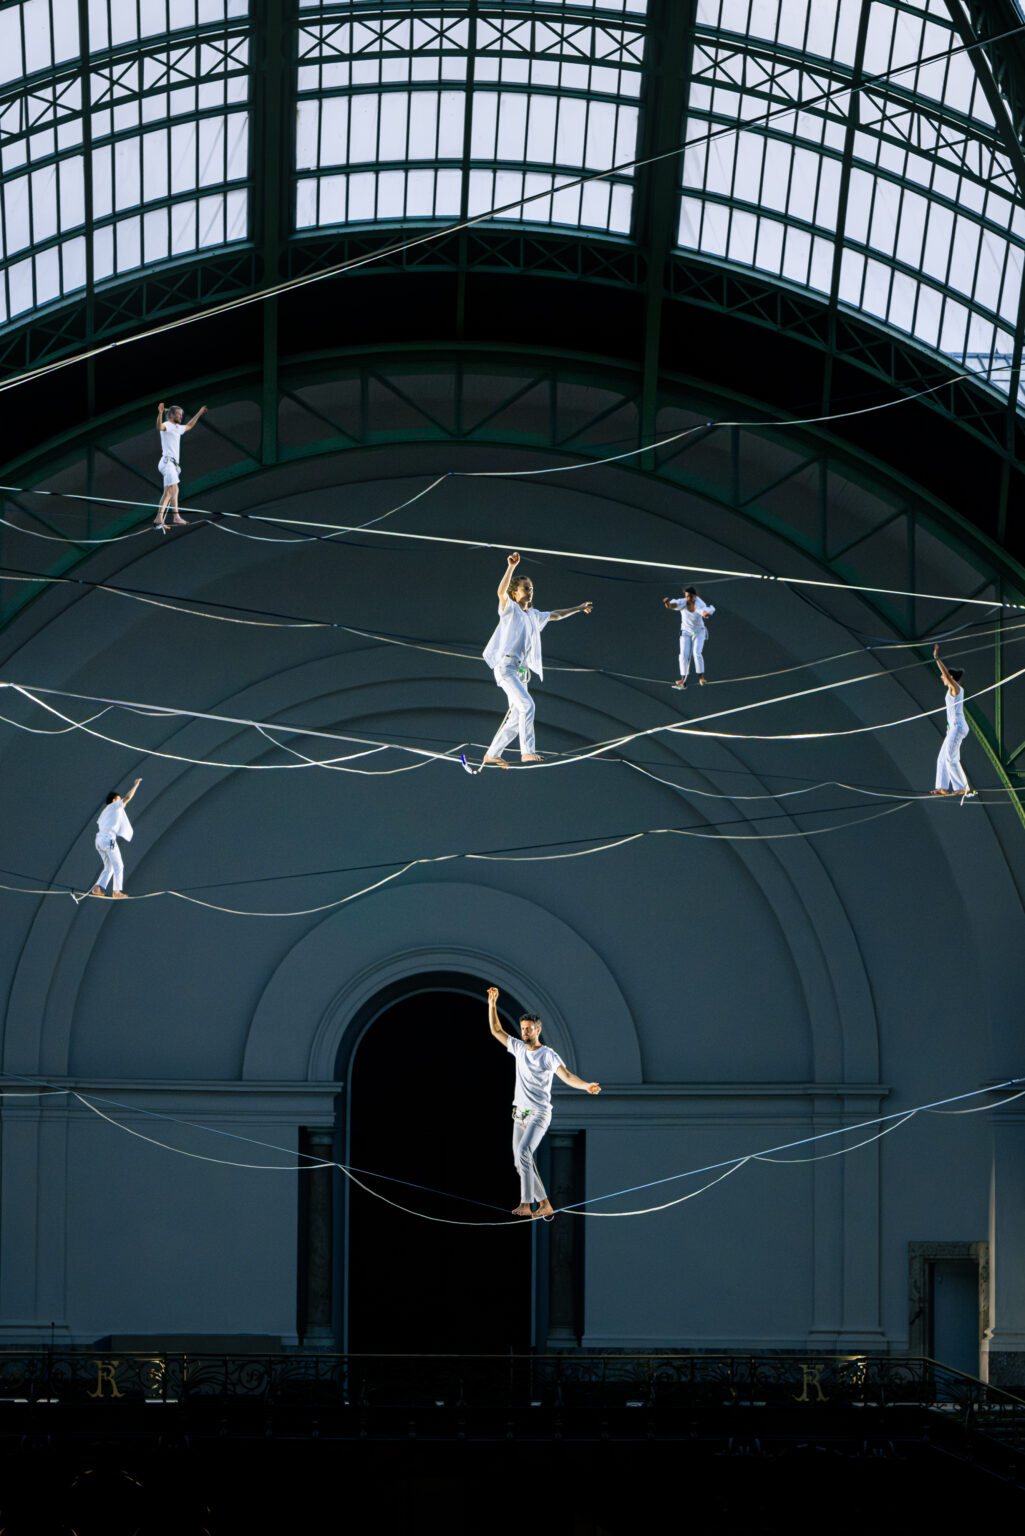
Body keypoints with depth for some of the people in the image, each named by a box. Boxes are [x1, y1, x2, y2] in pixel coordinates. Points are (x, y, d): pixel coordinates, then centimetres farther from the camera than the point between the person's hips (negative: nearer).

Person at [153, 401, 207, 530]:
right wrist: (160, 413, -47)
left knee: (167, 493, 6)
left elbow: (189, 426, 41)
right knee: (174, 490, -19)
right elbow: (159, 426, -30)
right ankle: (176, 516, -27)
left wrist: (199, 413, 43)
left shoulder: (177, 428, 22)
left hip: (173, 465, 10)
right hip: (167, 462, -10)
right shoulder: (167, 425, -7)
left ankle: (158, 519, 4)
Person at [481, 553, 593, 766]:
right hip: (506, 667, -8)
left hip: (521, 672, 8)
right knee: (527, 705, -22)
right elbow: (501, 592, -20)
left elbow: (555, 615, 39)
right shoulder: (510, 609, 0)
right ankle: (527, 752, -25)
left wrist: (578, 608, 45)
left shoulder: (533, 616, 23)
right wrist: (511, 567, -30)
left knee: (516, 717, 5)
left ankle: (491, 755, 13)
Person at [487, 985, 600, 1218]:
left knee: (523, 1152, -25)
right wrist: (492, 1004, 12)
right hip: (520, 1114, 7)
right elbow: (496, 1030, 19)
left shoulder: (548, 1055, -9)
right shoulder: (519, 1048, 11)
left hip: (539, 1114, -7)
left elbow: (566, 1075, -19)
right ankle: (545, 1205, 11)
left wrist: (586, 1086, -37)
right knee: (520, 1163, 4)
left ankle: (526, 1205, -26)